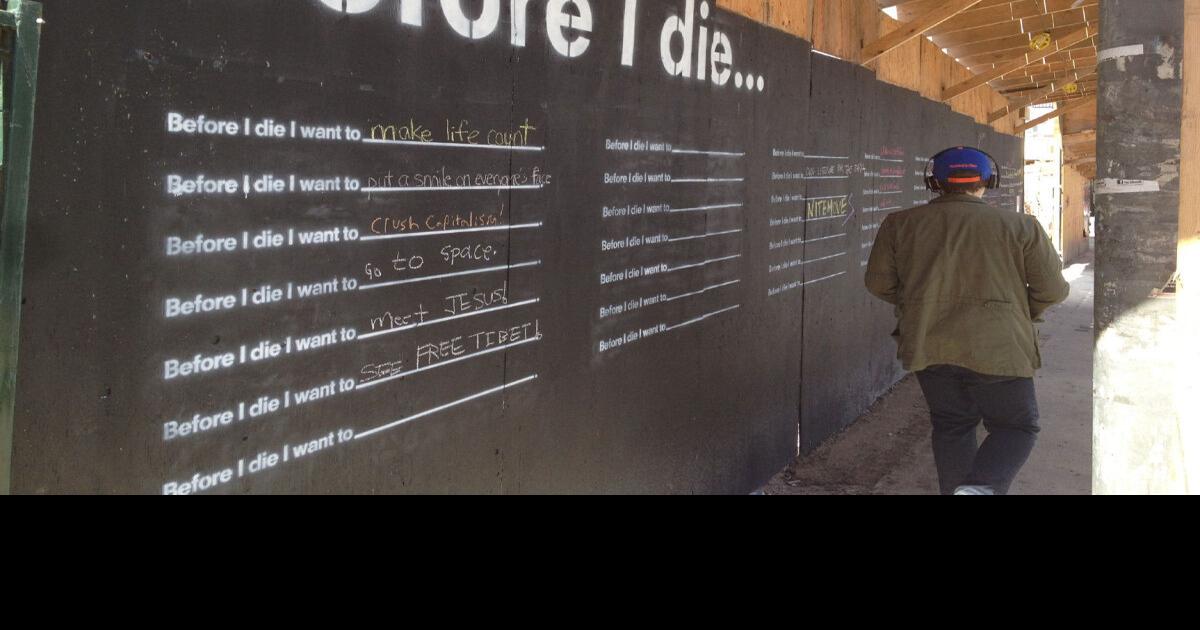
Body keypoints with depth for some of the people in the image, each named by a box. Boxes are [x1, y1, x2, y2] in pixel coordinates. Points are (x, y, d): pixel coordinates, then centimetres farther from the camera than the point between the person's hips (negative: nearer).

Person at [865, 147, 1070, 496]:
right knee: (1016, 426, 10)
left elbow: (879, 283, 9)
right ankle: (982, 486, -13)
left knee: (952, 427, 18)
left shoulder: (900, 224, 4)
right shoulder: (1019, 226, -1)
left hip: (928, 346, 3)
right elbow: (1053, 289, 1)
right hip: (997, 347, -3)